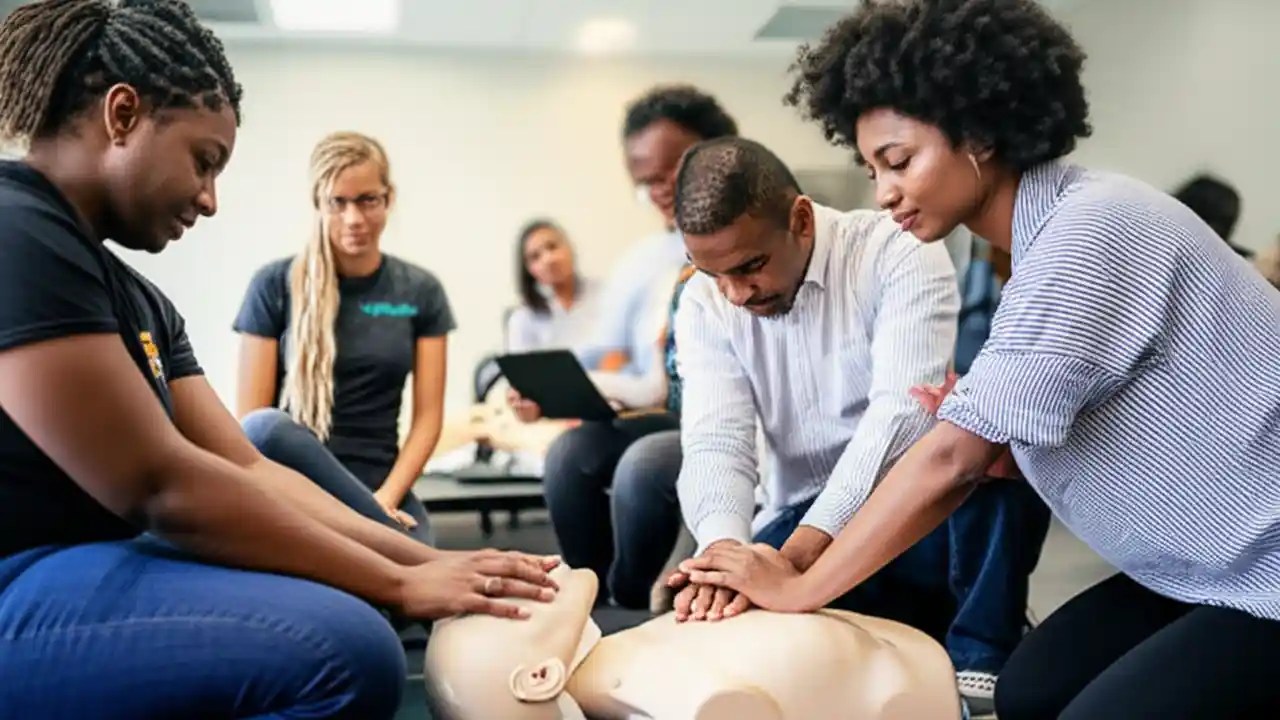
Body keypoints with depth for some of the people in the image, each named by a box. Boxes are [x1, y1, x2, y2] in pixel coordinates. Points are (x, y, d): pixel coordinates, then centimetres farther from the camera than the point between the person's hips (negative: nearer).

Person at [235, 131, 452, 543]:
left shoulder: (420, 292, 8)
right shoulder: (275, 285, 2)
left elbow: (427, 414, 5)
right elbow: (251, 417, -2)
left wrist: (385, 499, -11)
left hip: (379, 483, -1)